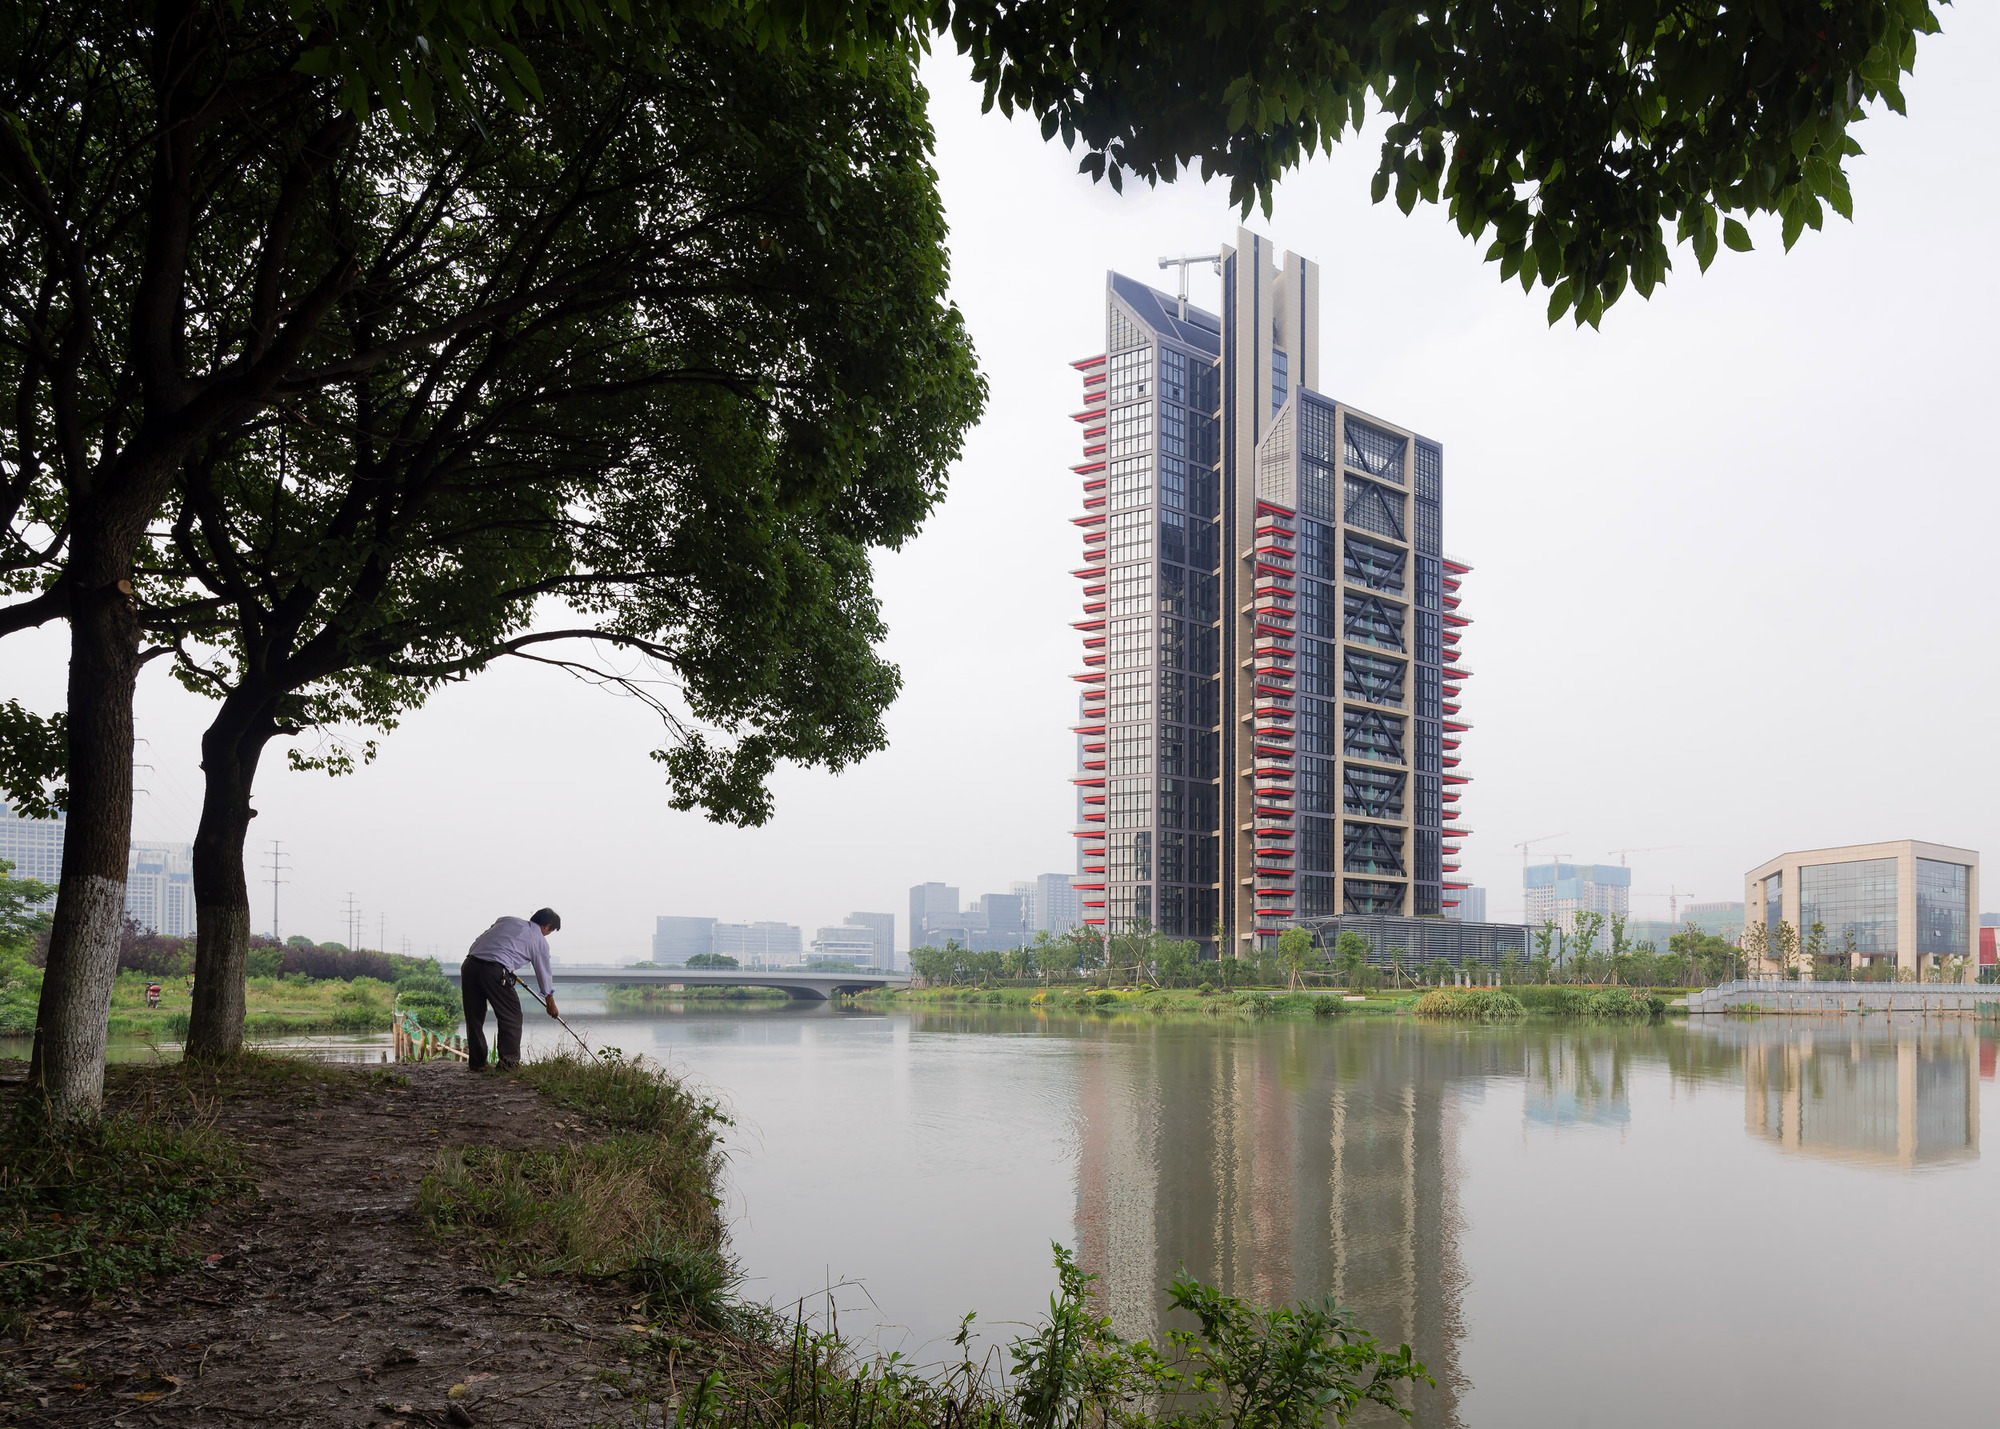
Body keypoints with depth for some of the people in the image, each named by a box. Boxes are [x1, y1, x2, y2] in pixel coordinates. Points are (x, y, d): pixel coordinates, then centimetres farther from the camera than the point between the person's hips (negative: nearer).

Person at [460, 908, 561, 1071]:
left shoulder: (507, 921, 24)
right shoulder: (539, 941, 13)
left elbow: (478, 942, 25)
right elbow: (544, 972, 23)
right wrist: (550, 1002, 37)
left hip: (470, 964, 5)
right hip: (495, 972, -5)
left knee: (474, 1017, 15)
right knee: (511, 1016, 11)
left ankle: (477, 1062, 22)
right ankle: (509, 1061, 9)